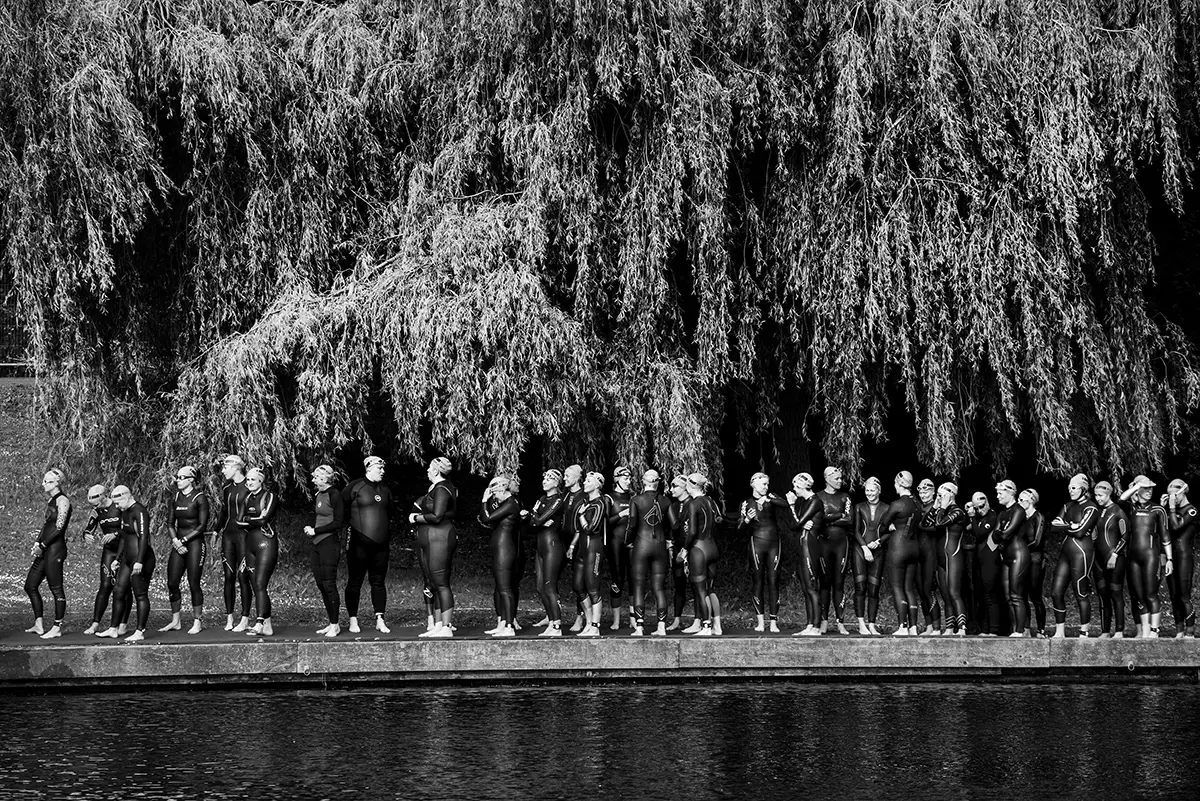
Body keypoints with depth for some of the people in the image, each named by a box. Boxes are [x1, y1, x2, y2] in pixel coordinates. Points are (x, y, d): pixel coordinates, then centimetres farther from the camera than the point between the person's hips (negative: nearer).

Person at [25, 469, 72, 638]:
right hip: (45, 550, 10)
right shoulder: (50, 501, 18)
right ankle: (39, 624, 15)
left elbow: (59, 526, -16)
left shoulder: (62, 500, -10)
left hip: (55, 549, -10)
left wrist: (42, 545, -15)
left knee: (56, 588, -5)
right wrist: (37, 542, 6)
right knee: (30, 586, 10)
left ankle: (57, 627, -1)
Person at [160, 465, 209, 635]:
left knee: (193, 583, -4)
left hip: (194, 543, -6)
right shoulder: (176, 498, 11)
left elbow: (202, 526, -10)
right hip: (178, 543, 6)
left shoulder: (200, 498, -7)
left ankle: (197, 621, 6)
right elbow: (172, 524, 13)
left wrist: (183, 540, -13)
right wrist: (175, 540, -5)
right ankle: (175, 621, 13)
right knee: (172, 583, 3)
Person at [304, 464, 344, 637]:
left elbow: (338, 522, -14)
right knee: (320, 584, 9)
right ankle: (333, 622, 17)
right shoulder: (318, 497, 15)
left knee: (329, 584, -7)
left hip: (330, 543, -8)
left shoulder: (335, 496, -10)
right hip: (317, 544, 8)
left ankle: (335, 625, -1)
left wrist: (315, 531, -13)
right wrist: (310, 530, 3)